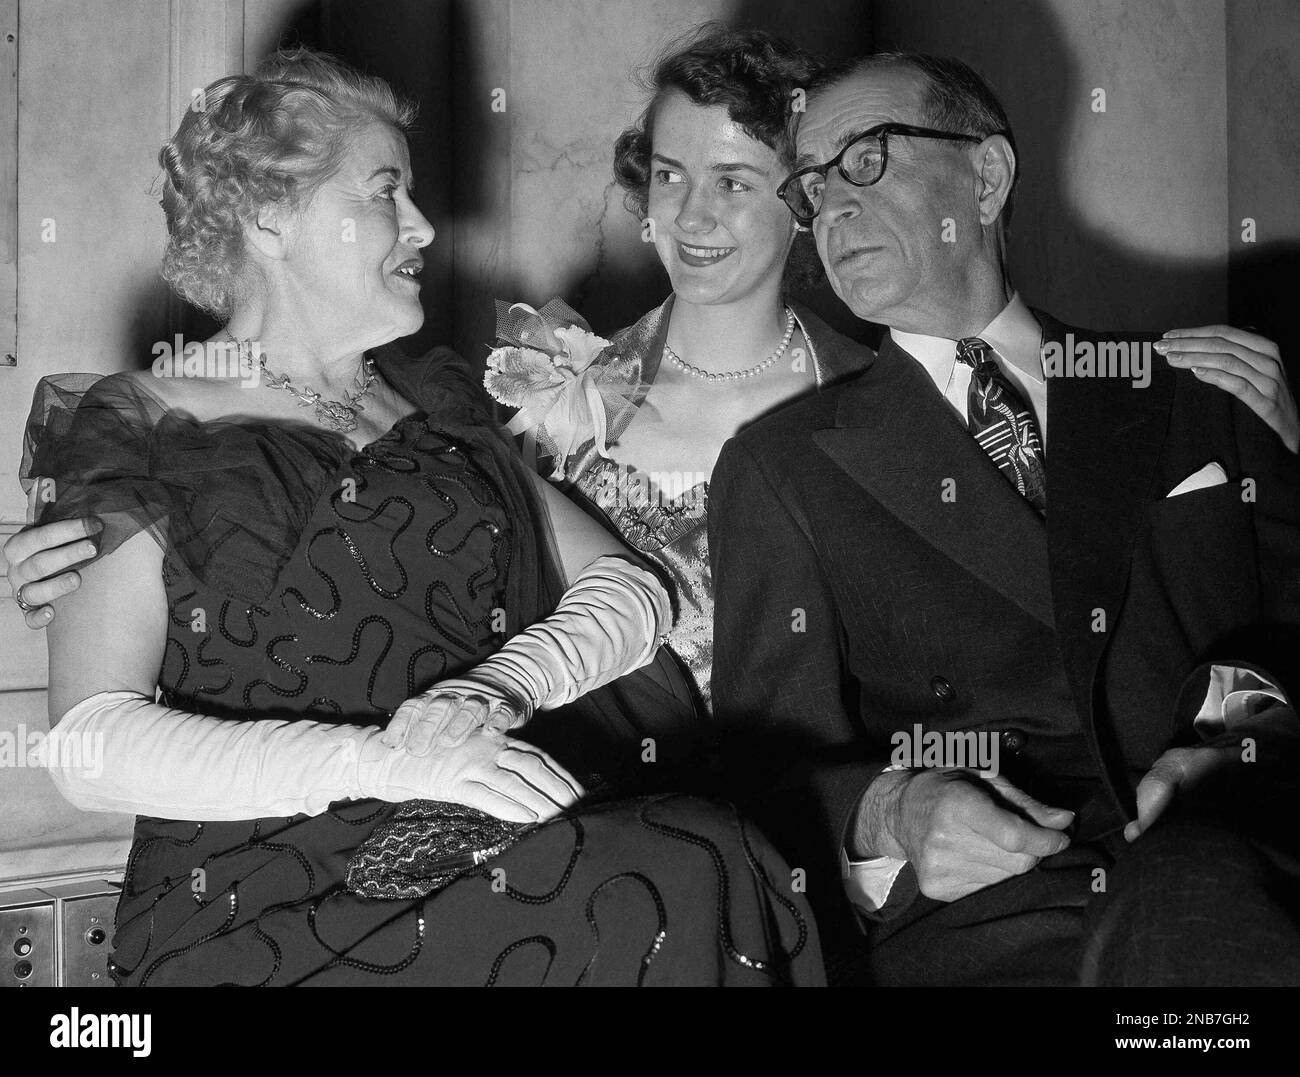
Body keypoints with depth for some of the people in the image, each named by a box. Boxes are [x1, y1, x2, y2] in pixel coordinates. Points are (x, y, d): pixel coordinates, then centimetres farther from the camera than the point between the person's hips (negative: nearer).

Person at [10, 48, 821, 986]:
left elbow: (628, 589, 10)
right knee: (692, 878, -27)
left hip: (507, 852, 5)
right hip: (276, 902, -5)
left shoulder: (434, 406, 20)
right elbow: (91, 748, -9)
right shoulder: (139, 431, 3)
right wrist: (386, 758, -21)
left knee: (711, 864, -25)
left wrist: (494, 690, -11)